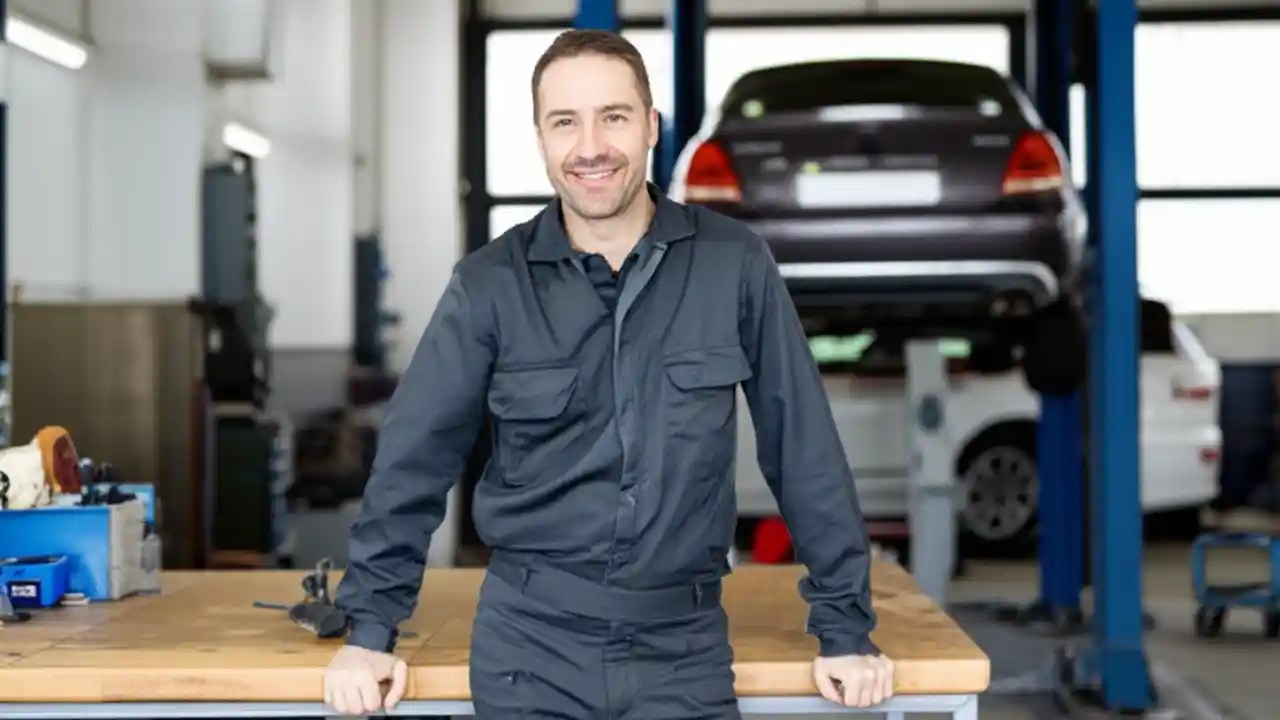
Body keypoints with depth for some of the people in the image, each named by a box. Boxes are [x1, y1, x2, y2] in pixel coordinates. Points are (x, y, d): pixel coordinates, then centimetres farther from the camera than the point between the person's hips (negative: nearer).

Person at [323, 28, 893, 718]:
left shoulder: (734, 263, -4)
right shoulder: (489, 285, -3)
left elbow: (804, 449, 0)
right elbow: (414, 459, 3)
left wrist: (845, 626, 1)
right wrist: (370, 628, 1)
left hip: (683, 645, 0)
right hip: (530, 642, 0)